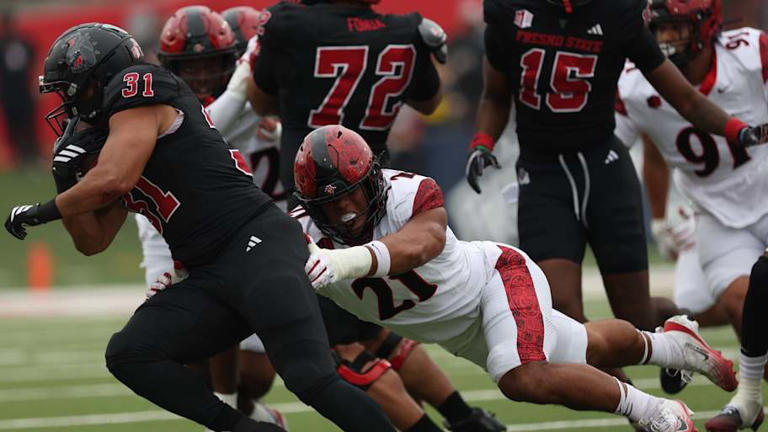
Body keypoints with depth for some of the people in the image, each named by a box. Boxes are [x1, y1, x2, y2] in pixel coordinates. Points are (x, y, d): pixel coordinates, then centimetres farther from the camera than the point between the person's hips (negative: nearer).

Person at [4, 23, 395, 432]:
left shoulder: (137, 91, -3)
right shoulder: (104, 145, 23)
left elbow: (113, 180, -14)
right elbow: (93, 241, 27)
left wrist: (43, 210, 1)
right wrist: (69, 182, 11)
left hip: (259, 246, -9)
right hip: (211, 278, 9)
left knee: (310, 378, -21)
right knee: (128, 356, -5)